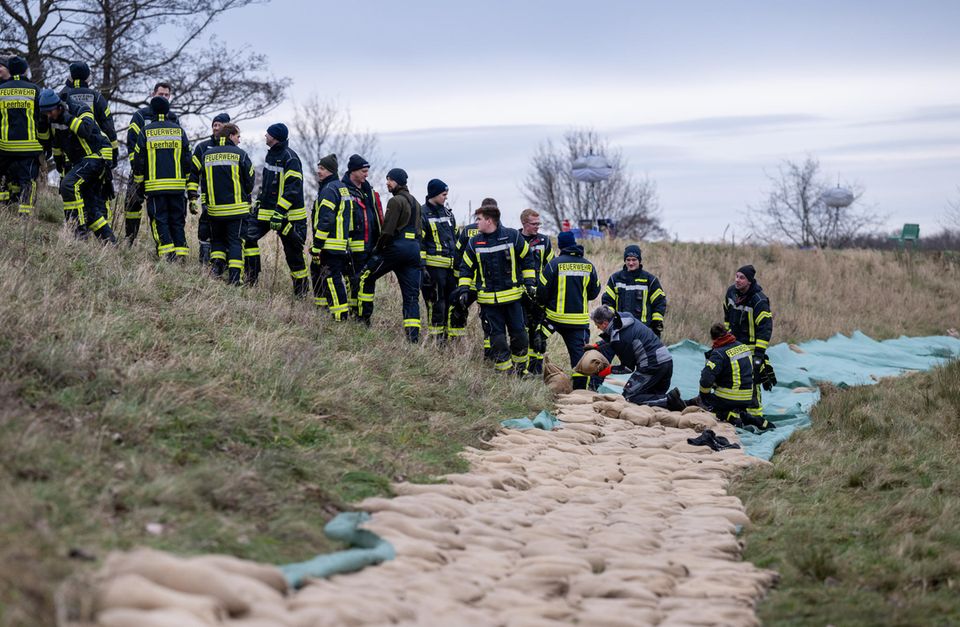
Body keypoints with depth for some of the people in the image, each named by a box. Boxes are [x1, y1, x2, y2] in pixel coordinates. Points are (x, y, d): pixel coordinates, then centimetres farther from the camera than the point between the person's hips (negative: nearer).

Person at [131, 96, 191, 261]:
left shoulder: (146, 132, 0)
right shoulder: (179, 131, 6)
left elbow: (138, 160, 1)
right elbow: (187, 160, 10)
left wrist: (138, 182, 13)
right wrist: (186, 180, 21)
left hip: (154, 185, -2)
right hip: (177, 185, 2)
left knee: (159, 220, 0)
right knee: (177, 220, 9)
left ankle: (167, 253, -11)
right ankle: (181, 253, 3)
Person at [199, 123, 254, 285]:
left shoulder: (207, 155, 4)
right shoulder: (240, 154, -6)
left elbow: (203, 181, 10)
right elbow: (249, 181, 0)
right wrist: (246, 199, 19)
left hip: (215, 208, 3)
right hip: (237, 208, -3)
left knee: (217, 239, 19)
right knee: (235, 241, 3)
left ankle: (216, 263, -3)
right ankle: (234, 276, -6)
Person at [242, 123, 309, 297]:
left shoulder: (290, 158, -17)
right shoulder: (272, 154, 12)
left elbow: (293, 188, -22)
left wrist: (280, 211, -26)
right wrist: (259, 200, 23)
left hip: (288, 214, -9)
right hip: (266, 209, 9)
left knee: (293, 251, 0)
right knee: (248, 236, -3)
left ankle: (302, 289, 14)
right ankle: (251, 278, 5)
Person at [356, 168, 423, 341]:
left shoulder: (396, 201, -7)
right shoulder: (415, 202, 20)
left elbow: (388, 229, -14)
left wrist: (378, 248, -4)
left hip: (397, 247, -8)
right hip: (415, 248, 8)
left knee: (366, 278, 10)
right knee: (411, 295, 3)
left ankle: (363, 319, 10)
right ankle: (413, 336, -6)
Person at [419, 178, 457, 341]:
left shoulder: (448, 213, 17)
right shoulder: (423, 214, -5)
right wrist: (421, 266, -14)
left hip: (451, 265, 7)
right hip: (434, 265, -7)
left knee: (452, 299, 8)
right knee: (436, 301, -6)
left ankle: (450, 333, 17)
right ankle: (435, 334, 0)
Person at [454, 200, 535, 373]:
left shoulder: (513, 236, -4)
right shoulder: (474, 243, 0)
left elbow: (527, 260, 7)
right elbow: (466, 268, 9)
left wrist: (529, 283, 4)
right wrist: (464, 290, 0)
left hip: (512, 296, -1)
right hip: (488, 299, 1)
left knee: (519, 333, 4)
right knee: (497, 336, 0)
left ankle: (521, 368, 22)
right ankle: (504, 370, 9)